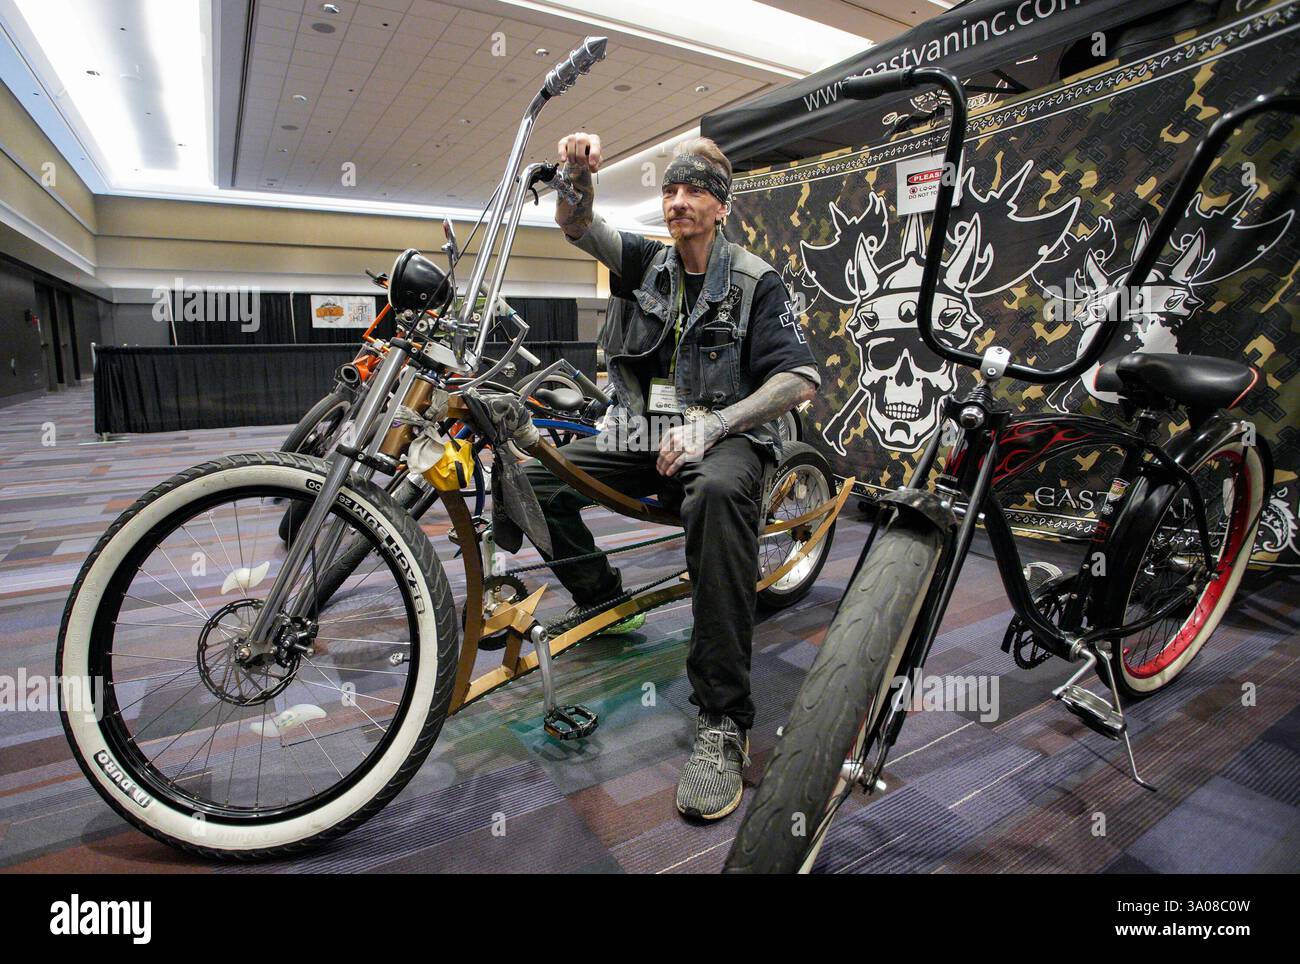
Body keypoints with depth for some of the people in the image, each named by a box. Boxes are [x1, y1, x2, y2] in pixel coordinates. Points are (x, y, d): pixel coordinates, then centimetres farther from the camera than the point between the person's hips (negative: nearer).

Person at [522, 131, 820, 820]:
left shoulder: (754, 280, 0)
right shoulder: (648, 261, 13)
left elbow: (800, 378, -10)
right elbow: (579, 228, -1)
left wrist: (712, 425, -22)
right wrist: (578, 176, -24)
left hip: (721, 436, -4)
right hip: (640, 436, 5)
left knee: (717, 492, -41)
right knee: (535, 480, -15)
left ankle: (723, 721, -33)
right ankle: (603, 599, 10)